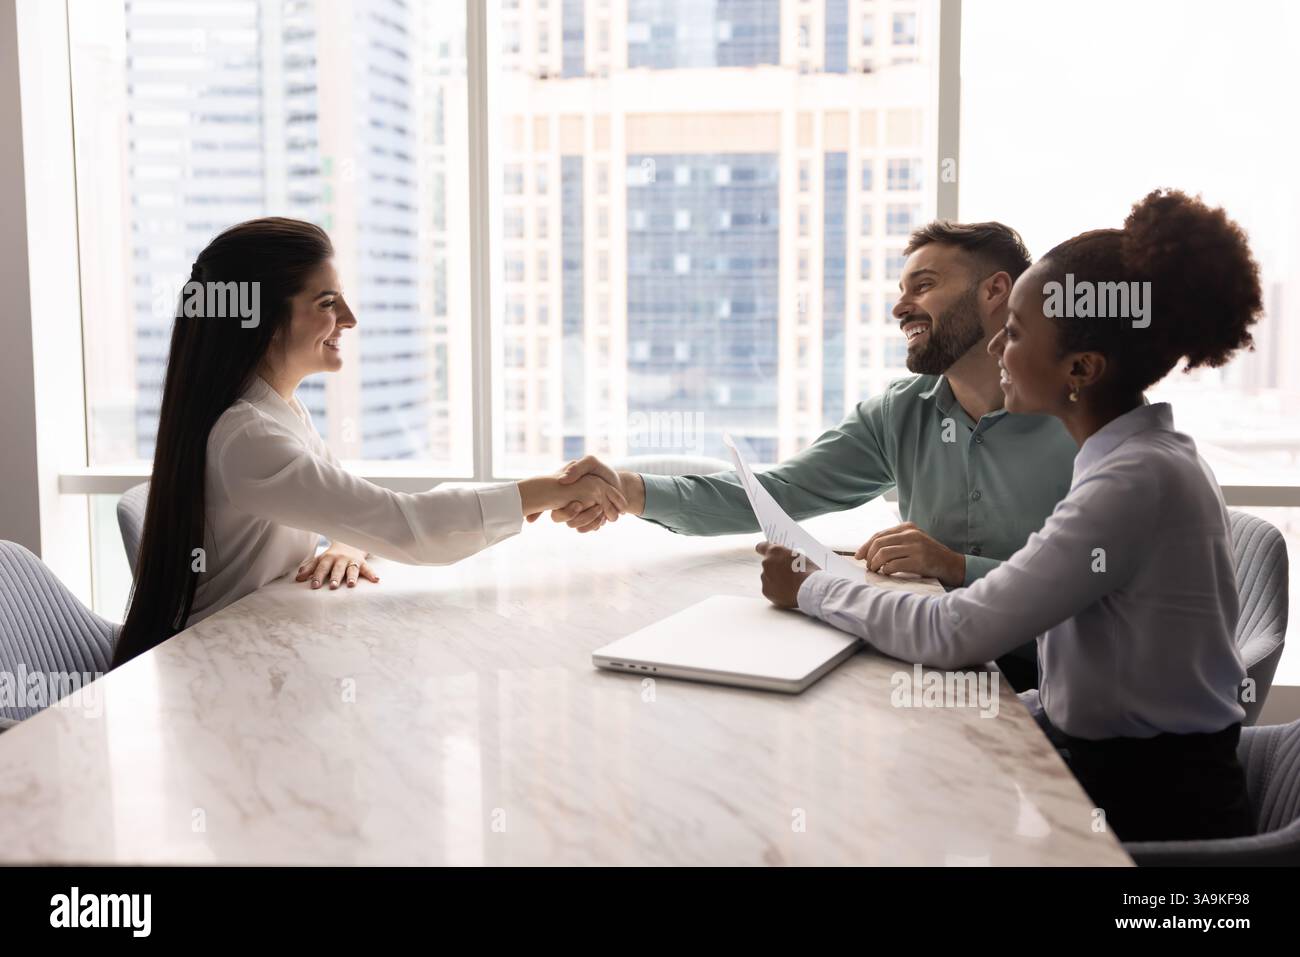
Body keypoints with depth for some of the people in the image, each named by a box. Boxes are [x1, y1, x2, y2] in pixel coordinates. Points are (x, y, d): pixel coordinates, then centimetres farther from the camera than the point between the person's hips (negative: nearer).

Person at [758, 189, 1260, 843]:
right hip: (1122, 767, 7)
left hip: (1150, 806, -7)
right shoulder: (1138, 455, 5)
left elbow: (953, 635, -24)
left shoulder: (1136, 481, -25)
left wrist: (809, 589, -12)